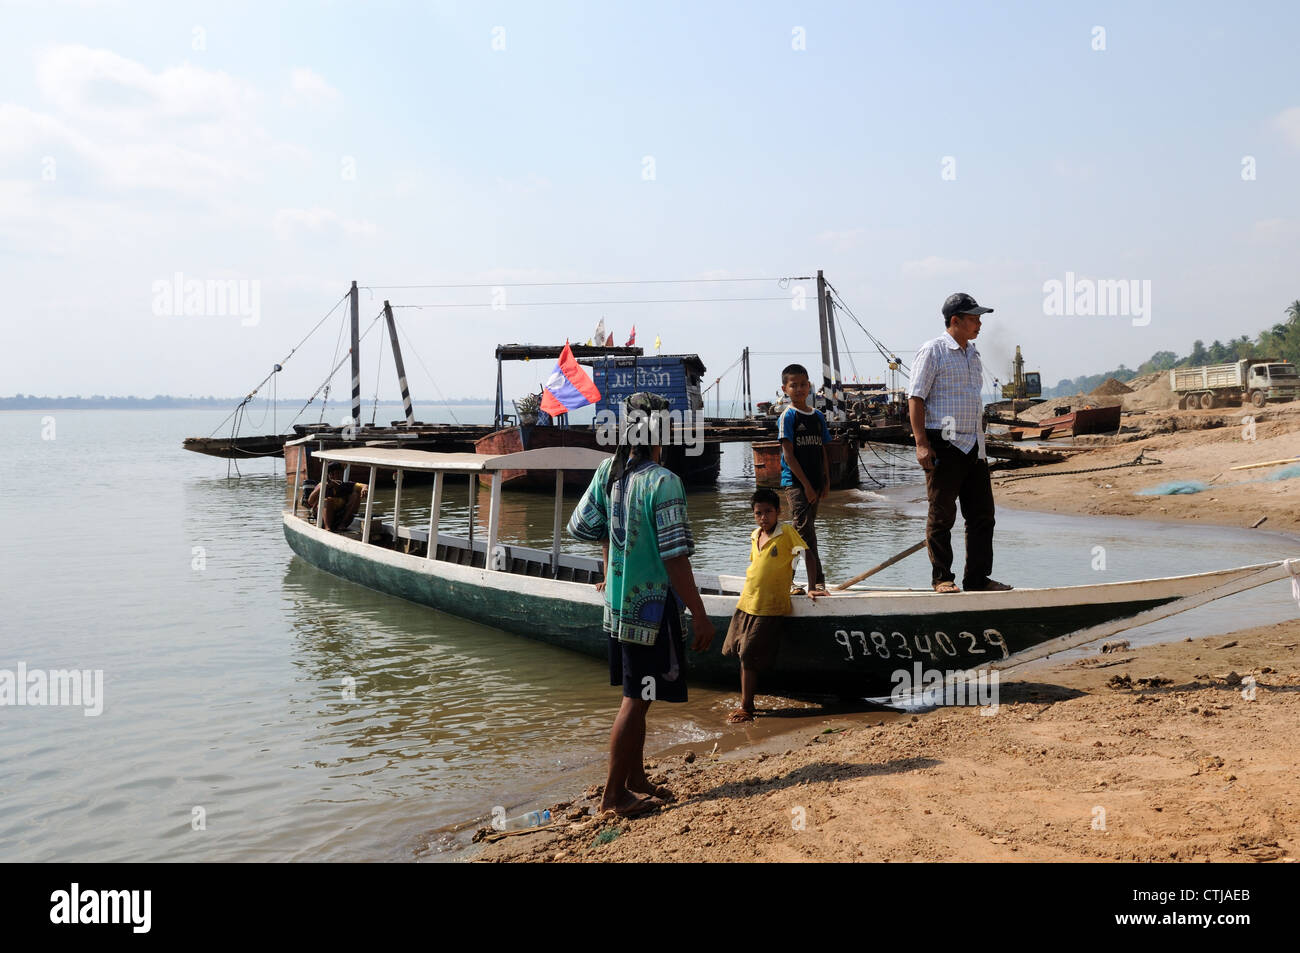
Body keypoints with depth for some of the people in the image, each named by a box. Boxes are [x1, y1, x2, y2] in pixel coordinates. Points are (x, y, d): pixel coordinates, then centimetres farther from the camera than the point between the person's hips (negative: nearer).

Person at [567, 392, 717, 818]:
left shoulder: (607, 471, 2)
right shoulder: (663, 482, -19)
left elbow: (581, 526, 12)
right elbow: (675, 556, -21)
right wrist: (700, 615, -15)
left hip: (618, 605, 8)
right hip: (652, 606, -8)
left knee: (636, 695, 19)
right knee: (637, 700, 2)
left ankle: (636, 780, 30)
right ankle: (614, 794, 10)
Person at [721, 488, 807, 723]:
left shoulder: (787, 532, -9)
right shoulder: (754, 536, 9)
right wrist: (750, 588, 15)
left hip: (769, 609, -6)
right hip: (747, 604, 7)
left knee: (749, 658, -7)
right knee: (743, 655, 10)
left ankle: (746, 708, 3)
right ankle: (746, 704, 21)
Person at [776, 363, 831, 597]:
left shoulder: (818, 416, 12)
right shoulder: (788, 416, -6)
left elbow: (823, 452, 16)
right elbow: (788, 454, -11)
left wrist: (826, 482, 6)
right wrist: (806, 485, -14)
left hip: (814, 483, 7)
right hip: (795, 482, -7)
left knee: (804, 529, 10)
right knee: (805, 530, -13)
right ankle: (816, 582, -16)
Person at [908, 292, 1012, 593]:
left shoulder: (972, 353, 18)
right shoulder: (933, 351, -6)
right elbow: (916, 397, -11)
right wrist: (921, 443, -19)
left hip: (973, 445, 8)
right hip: (944, 445, -8)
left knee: (982, 513, 7)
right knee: (941, 515, 0)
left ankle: (977, 577, 14)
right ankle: (941, 578, 10)